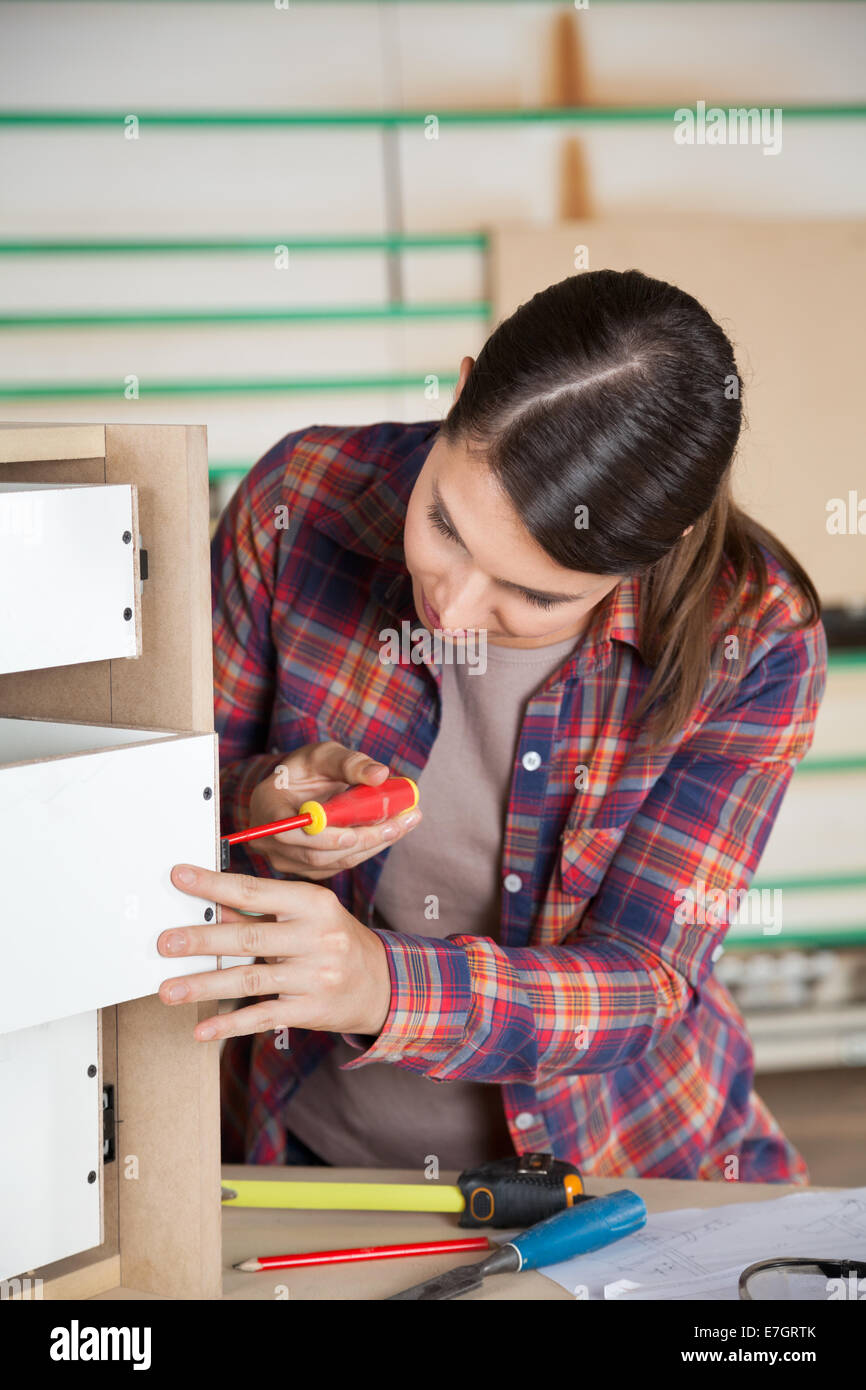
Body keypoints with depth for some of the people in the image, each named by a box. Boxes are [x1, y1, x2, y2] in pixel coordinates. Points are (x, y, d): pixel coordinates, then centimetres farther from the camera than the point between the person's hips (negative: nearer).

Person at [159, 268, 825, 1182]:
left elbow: (640, 982, -19)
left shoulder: (753, 641, -16)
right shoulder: (304, 497, -12)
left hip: (612, 1163, -1)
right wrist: (256, 803, -22)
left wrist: (383, 986, -37)